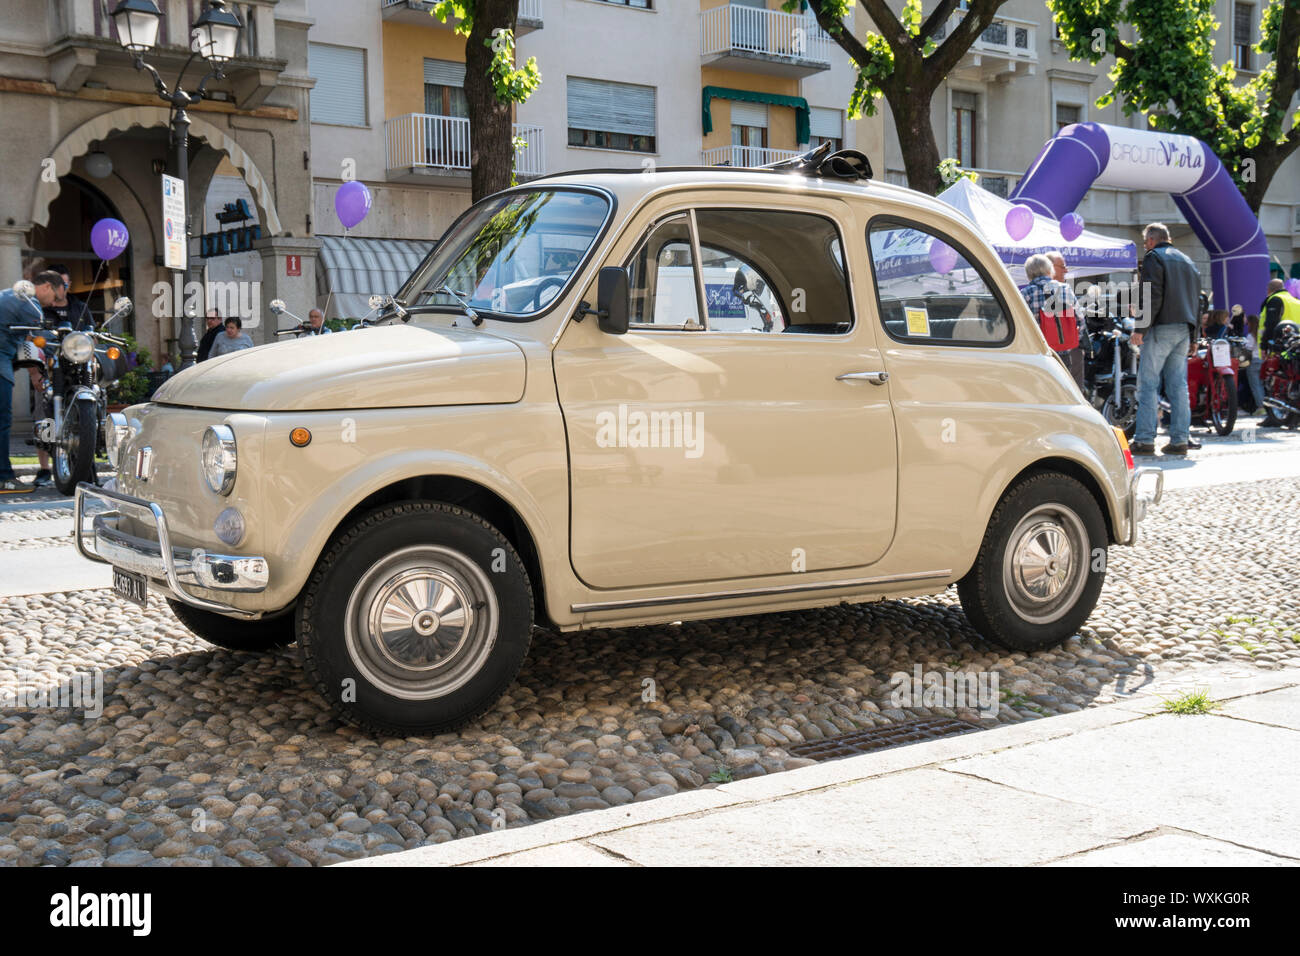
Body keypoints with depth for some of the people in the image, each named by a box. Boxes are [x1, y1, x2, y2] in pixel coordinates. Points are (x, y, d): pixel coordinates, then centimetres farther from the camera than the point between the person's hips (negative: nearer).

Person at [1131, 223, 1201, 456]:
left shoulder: (1154, 258, -2)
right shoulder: (1186, 261, 21)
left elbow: (1152, 295, -15)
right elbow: (1197, 299, 21)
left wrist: (1141, 328, -15)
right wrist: (1193, 338, 22)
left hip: (1162, 328, -7)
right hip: (1184, 329, 7)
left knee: (1148, 384, -6)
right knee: (1178, 384, 8)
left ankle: (1145, 439, -11)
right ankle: (1180, 439, 6)